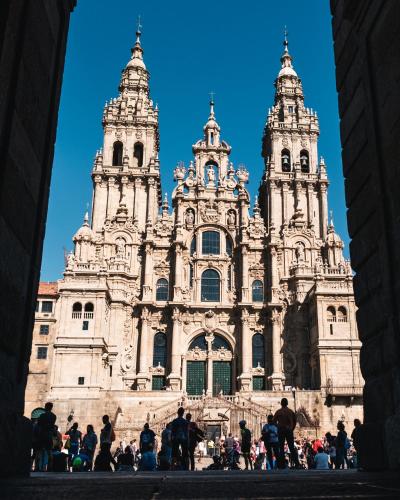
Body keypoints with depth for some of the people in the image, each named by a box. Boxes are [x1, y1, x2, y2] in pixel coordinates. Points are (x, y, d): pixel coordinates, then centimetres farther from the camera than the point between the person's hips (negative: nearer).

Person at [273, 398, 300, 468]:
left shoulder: (278, 412, -3)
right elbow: (294, 422, 8)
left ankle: (282, 464, -1)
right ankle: (297, 463, 0)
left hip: (281, 430, -2)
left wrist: (278, 426, 8)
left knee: (281, 448, 3)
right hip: (289, 431, 2)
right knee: (292, 448, 7)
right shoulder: (291, 411, 5)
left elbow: (274, 421, -5)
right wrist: (291, 429, 15)